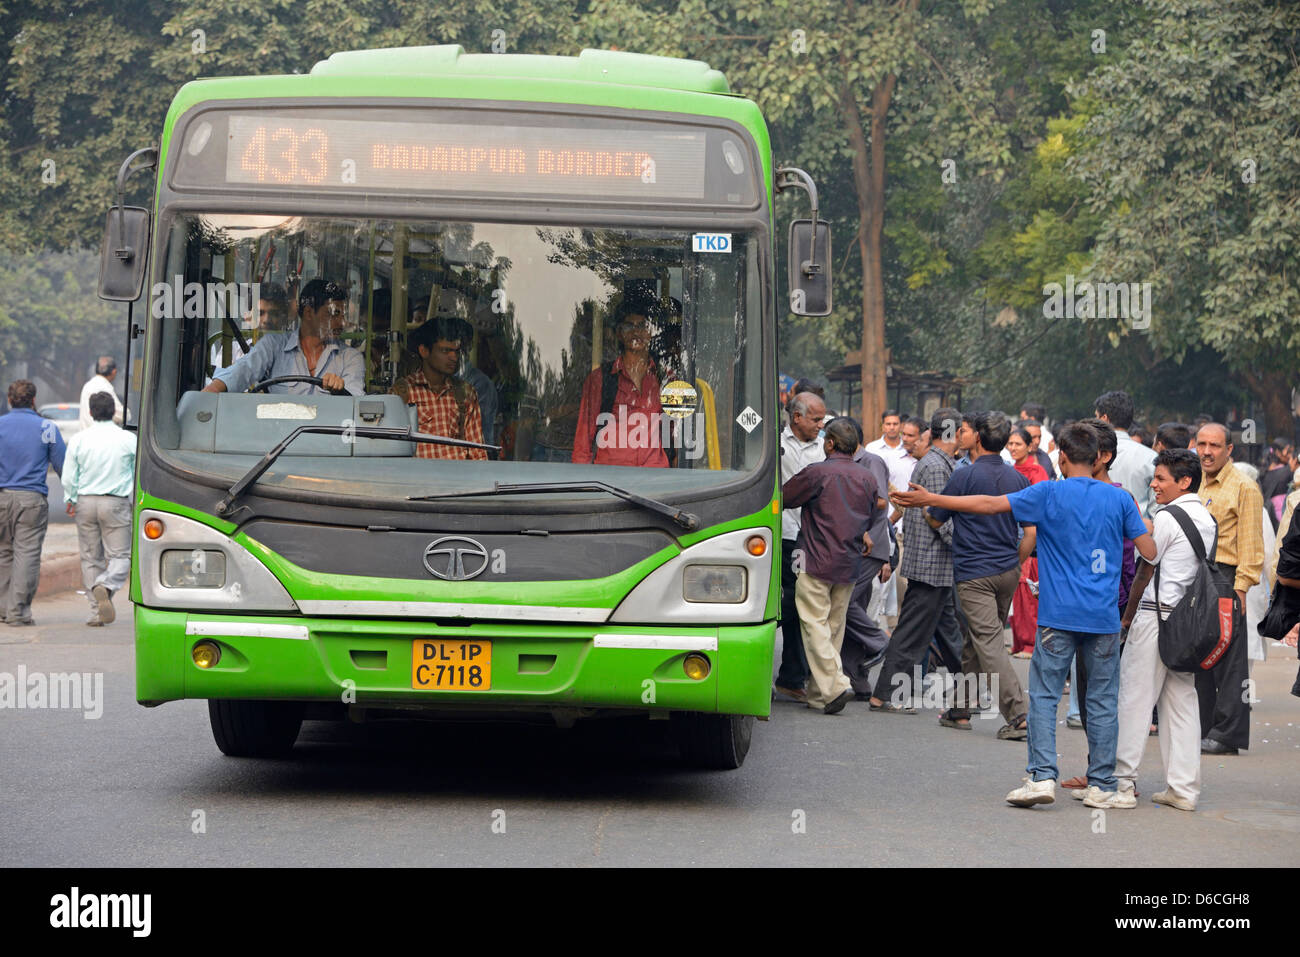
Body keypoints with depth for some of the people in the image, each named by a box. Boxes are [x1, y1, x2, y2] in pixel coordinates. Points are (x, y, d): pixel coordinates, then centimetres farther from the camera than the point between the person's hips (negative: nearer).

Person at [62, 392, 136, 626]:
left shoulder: (78, 440, -2)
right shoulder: (128, 440, -4)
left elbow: (69, 477, 1)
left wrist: (71, 500, 17)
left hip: (86, 502, 2)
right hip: (116, 502, -2)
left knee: (91, 558, 10)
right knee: (120, 556, 1)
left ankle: (97, 611, 8)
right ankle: (105, 587, -28)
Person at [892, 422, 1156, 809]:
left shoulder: (1048, 493, -3)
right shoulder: (1119, 498, 3)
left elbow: (989, 504, -5)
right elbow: (1150, 552, 3)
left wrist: (929, 499, 1)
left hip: (1058, 616, -2)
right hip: (1104, 618, 2)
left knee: (1044, 696, 3)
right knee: (1103, 700, 6)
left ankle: (1042, 777, -7)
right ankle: (1102, 787, 7)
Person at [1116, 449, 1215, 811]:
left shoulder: (1167, 518, -11)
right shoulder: (1207, 519, 13)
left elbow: (1144, 572, -6)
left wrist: (1128, 616, 7)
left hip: (1157, 617, -7)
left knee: (1135, 698, 0)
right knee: (1182, 702, 7)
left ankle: (1123, 777, 2)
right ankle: (1183, 787, 5)